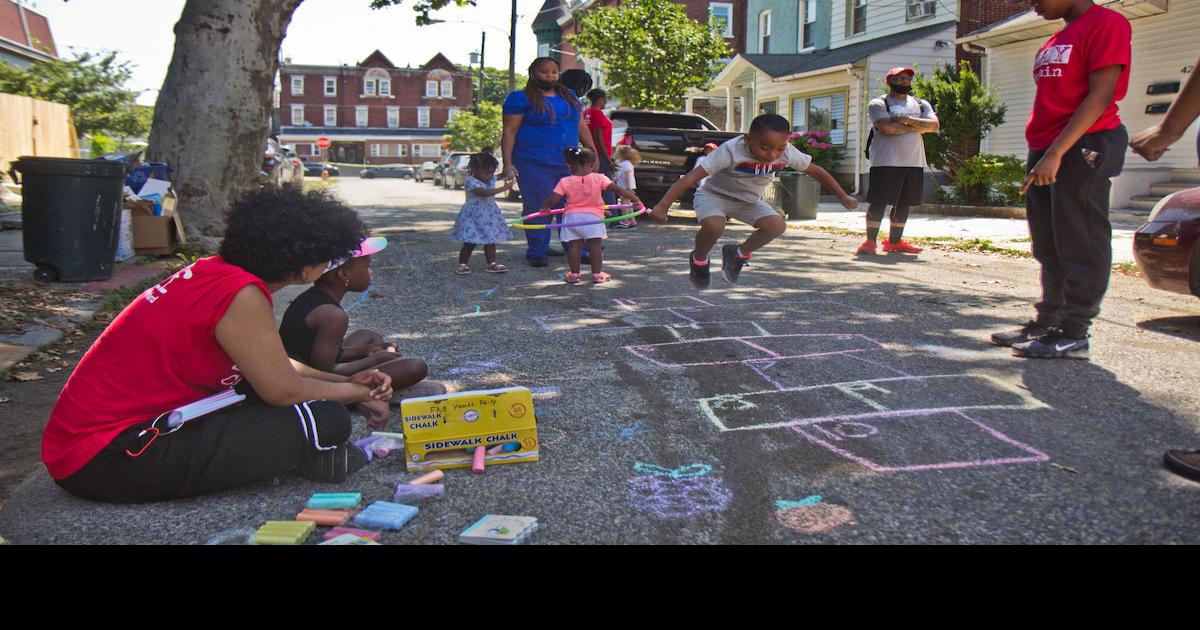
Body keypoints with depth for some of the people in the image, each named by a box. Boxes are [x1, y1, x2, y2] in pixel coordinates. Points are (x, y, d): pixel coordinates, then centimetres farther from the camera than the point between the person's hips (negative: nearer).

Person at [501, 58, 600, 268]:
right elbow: (509, 132, -4)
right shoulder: (520, 99, 0)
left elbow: (581, 126, 23)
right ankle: (537, 254, 7)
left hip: (569, 164, 5)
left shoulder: (569, 96, 18)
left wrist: (592, 152, 17)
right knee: (537, 210, -3)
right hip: (534, 166, -4)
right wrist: (508, 164, -12)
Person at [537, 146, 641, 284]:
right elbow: (618, 190, -7)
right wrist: (635, 199, -1)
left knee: (574, 245, 5)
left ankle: (574, 274, 8)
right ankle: (597, 274, 3)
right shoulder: (599, 178, -3)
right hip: (593, 216, -1)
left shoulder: (565, 182, -2)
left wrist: (544, 207, 17)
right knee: (595, 245, 3)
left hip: (571, 216, 1)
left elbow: (552, 200, -3)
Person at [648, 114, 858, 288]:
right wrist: (663, 206, -43)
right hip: (714, 194, -4)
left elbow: (816, 171, -3)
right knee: (714, 226, -35)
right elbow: (692, 177, -37)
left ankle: (739, 254, 8)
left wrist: (843, 197, 3)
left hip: (749, 201, 5)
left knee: (777, 225, -19)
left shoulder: (787, 153, -20)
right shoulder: (731, 151, -33)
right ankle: (698, 260, -1)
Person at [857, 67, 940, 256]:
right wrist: (917, 127, -7)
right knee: (879, 201, -8)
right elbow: (886, 127, -18)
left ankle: (894, 241, 18)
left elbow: (934, 125, 0)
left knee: (904, 203, 8)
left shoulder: (921, 104, 16)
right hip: (886, 161, -6)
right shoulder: (878, 104, 0)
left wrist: (908, 120, -12)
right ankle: (870, 241, -4)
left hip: (914, 162, 6)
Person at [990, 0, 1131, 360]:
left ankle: (1073, 335, -5)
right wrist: (1040, 155, 16)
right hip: (1045, 154, 9)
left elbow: (1101, 96, -15)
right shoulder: (1055, 41, 21)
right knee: (1049, 248, 11)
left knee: (1079, 243, -7)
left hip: (1083, 148, -9)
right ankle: (1047, 323, 18)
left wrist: (1056, 152, -22)